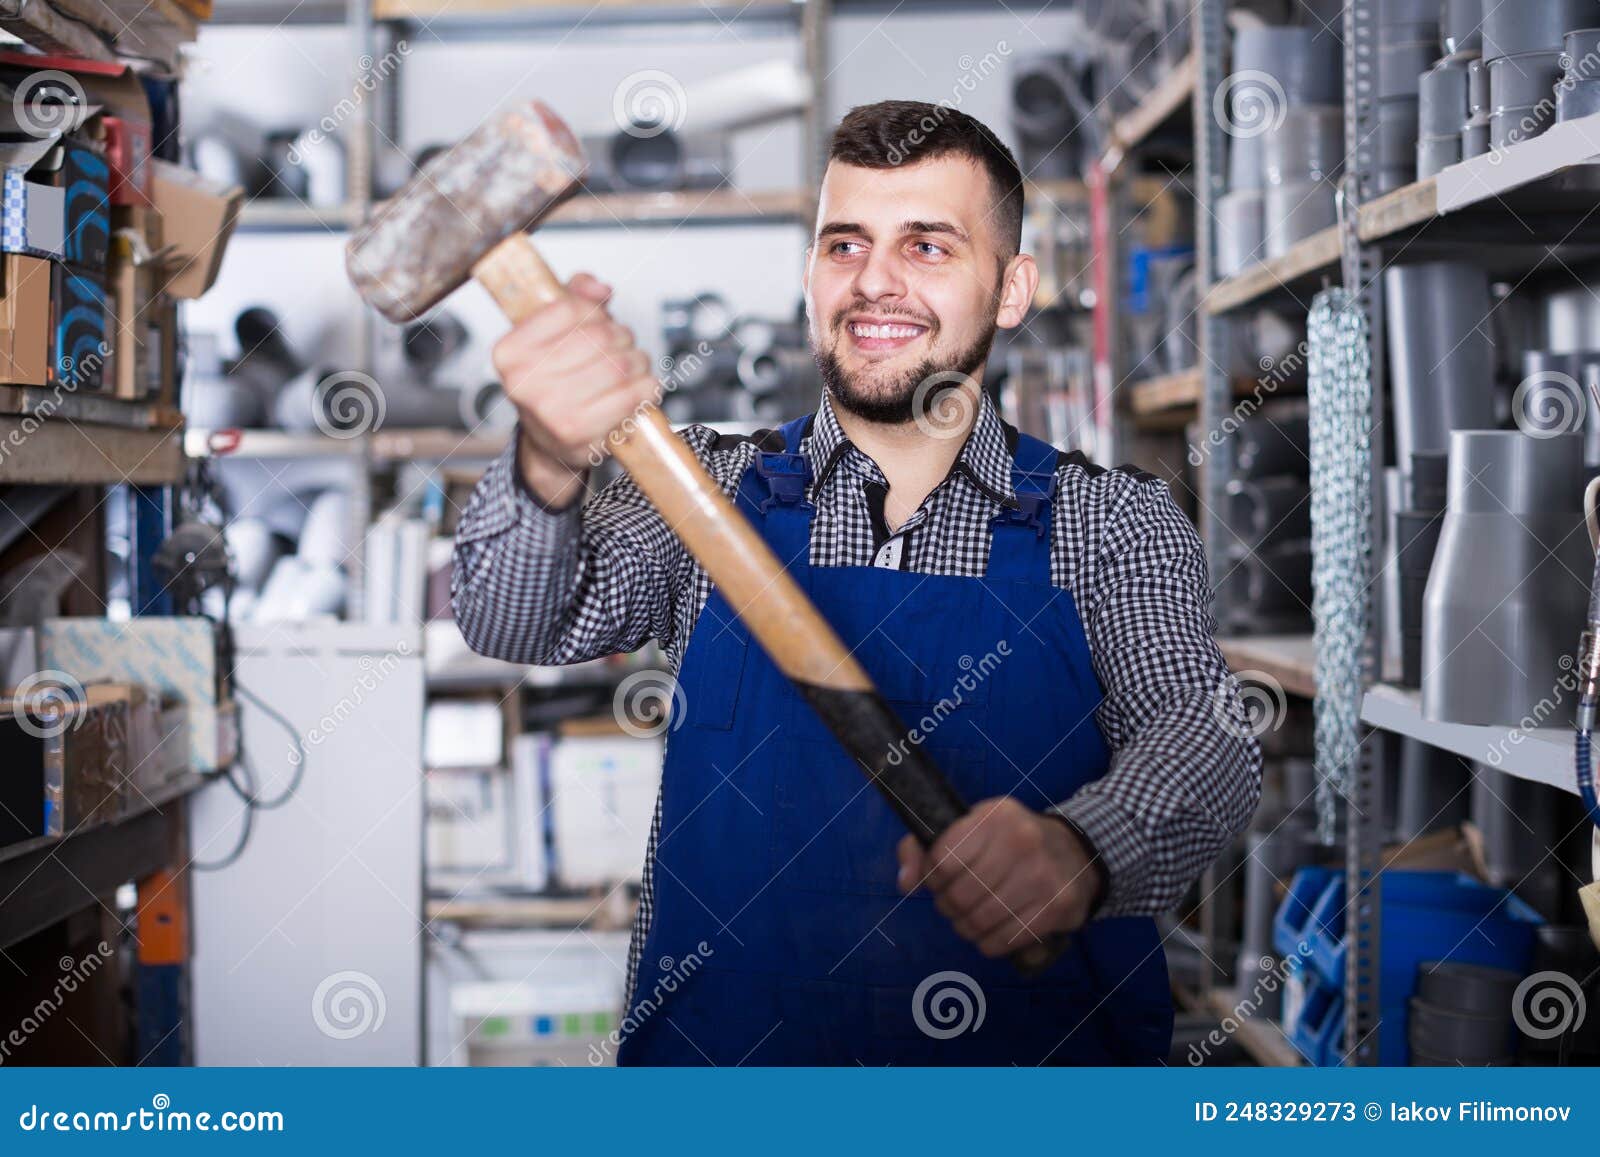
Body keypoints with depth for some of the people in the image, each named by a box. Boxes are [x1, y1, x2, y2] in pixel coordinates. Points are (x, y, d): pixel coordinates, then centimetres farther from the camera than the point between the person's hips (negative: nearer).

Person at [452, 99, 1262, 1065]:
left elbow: (1206, 734, -7)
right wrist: (550, 473, -26)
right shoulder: (707, 489, 10)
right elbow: (519, 623, -4)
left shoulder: (1114, 524, 7)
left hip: (1034, 1054, -1)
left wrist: (1080, 848, -29)